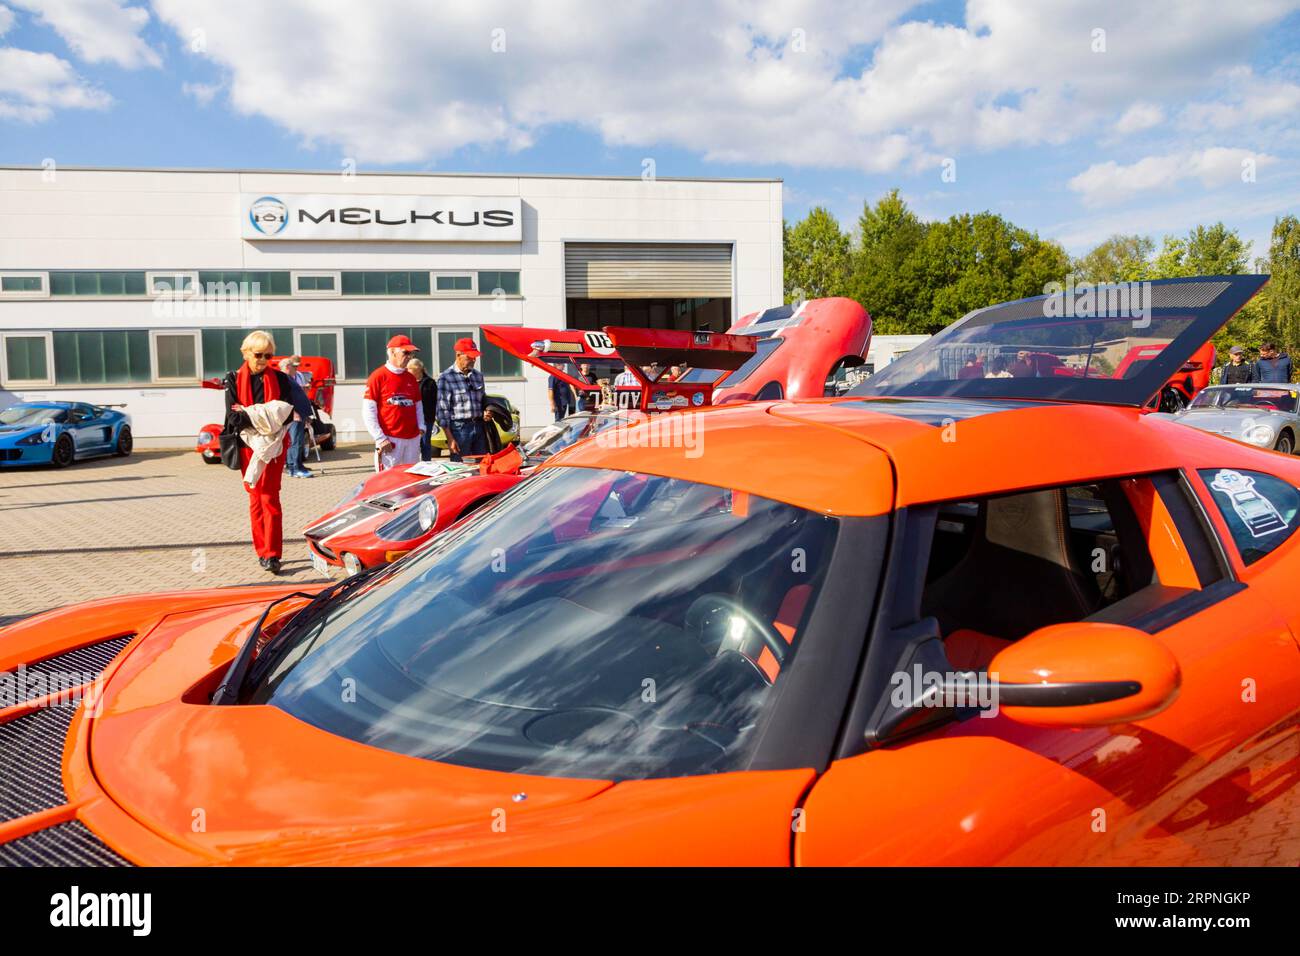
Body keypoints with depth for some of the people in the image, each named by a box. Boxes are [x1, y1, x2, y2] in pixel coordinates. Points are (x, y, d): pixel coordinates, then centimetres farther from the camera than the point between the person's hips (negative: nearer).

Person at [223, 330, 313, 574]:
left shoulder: (279, 378, 3)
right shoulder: (234, 379, 3)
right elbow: (233, 417, -6)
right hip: (248, 444, 1)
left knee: (269, 497, -9)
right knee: (255, 498, 7)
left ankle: (272, 555, -11)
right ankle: (262, 551, 15)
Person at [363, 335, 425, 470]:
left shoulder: (411, 378, 15)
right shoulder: (378, 376, -4)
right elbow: (368, 411, -7)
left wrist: (421, 426, 6)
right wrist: (380, 438, -13)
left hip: (413, 438, 6)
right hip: (390, 440, -6)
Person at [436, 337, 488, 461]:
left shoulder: (478, 375, 13)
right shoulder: (446, 377, -6)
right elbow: (442, 409, -8)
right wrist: (450, 438, -13)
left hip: (479, 427, 6)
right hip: (459, 428, -5)